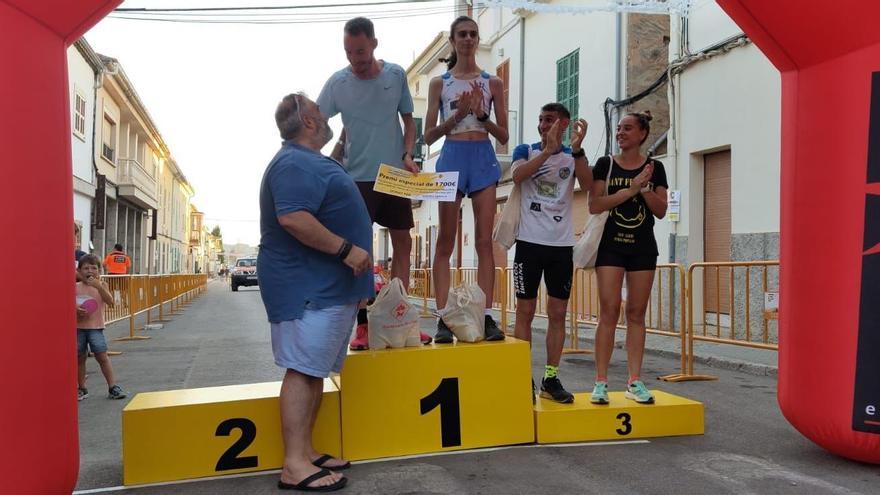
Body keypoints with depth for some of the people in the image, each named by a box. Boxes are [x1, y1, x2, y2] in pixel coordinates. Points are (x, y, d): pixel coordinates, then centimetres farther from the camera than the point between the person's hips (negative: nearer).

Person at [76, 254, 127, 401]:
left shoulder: (101, 285, 0)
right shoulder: (75, 287, 2)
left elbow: (110, 302, -15)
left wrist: (98, 286, -24)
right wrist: (75, 309, -18)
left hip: (96, 327, -2)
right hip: (78, 327, 2)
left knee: (102, 356, -3)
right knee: (80, 358, 9)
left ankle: (112, 387, 4)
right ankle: (81, 388, 23)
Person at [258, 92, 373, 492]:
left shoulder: (311, 161, 21)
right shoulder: (296, 163, -14)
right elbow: (292, 218, -27)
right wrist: (346, 249, -23)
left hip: (327, 286, 11)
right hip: (309, 287, -11)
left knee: (314, 369, 11)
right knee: (302, 369, -11)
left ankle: (305, 450, 18)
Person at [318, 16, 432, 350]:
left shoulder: (396, 75, 1)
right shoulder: (337, 83, -5)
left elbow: (408, 121, 10)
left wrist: (407, 155, -5)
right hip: (357, 178, -3)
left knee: (403, 244, 5)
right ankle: (362, 325, 4)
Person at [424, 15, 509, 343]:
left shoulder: (492, 83, 10)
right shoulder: (439, 83, 8)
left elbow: (503, 136, 8)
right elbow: (428, 136, 5)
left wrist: (481, 114, -8)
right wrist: (458, 115, -8)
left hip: (483, 159, 1)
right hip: (452, 158, -1)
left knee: (485, 241, -3)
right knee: (445, 242, -2)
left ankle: (487, 317, -1)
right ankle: (443, 318, -2)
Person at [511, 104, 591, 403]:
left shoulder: (573, 156, 10)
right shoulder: (525, 151, 5)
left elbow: (587, 185, -9)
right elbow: (517, 176, -17)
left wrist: (577, 149, -20)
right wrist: (548, 149, -25)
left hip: (562, 245, 2)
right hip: (530, 242, -2)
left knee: (557, 313, 4)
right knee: (525, 311, 0)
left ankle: (551, 378, 12)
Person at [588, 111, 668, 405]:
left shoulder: (654, 168, 7)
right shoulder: (605, 164, 3)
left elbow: (661, 211, 2)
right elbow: (594, 206, -8)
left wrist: (645, 188, -14)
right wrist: (631, 188, -15)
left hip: (643, 247, 2)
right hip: (611, 245, -2)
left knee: (636, 313, 4)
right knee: (609, 312, -6)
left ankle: (634, 382, 9)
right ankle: (601, 382, -2)